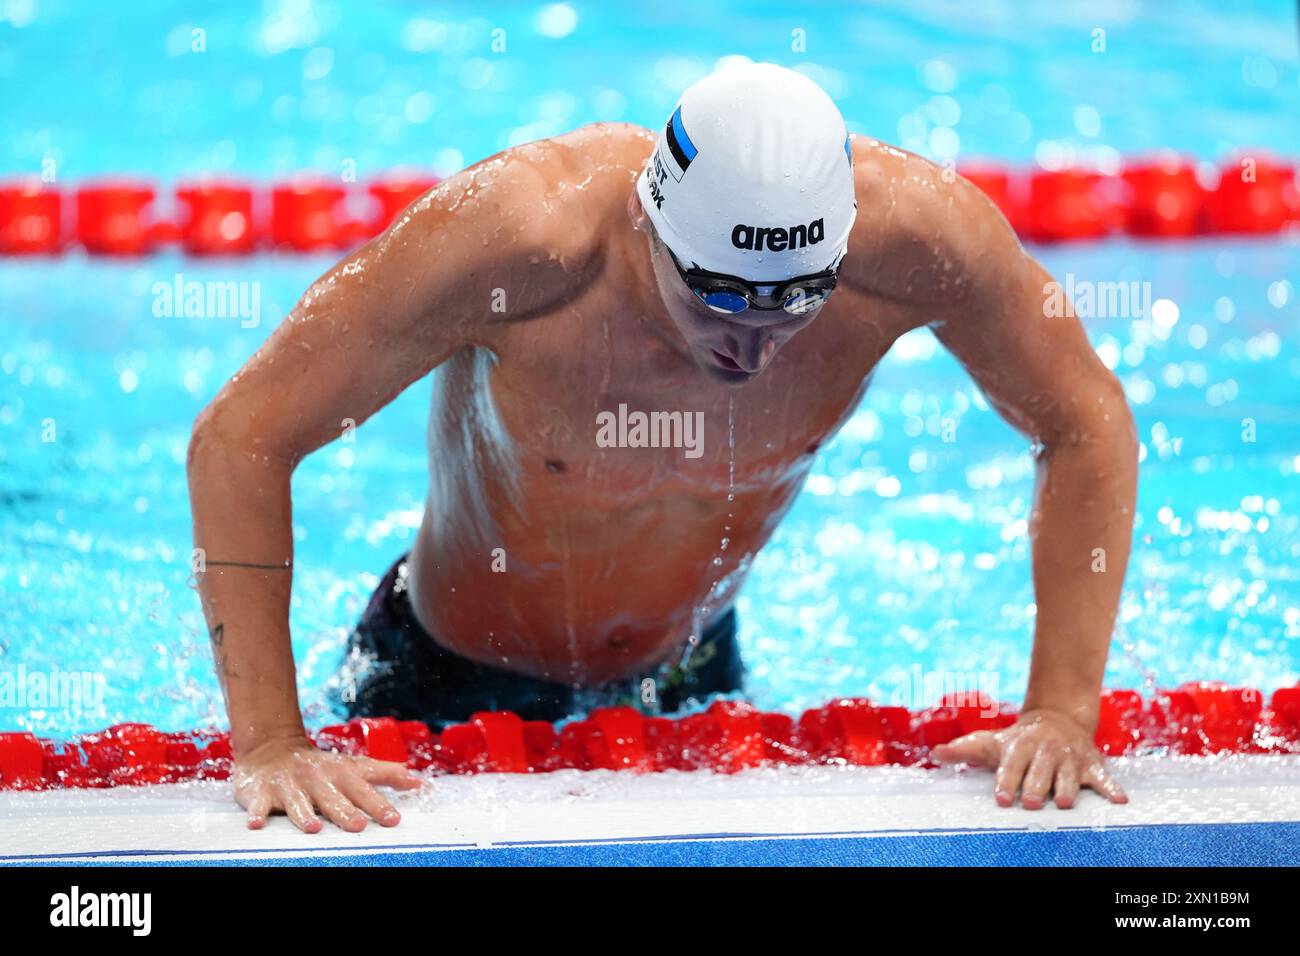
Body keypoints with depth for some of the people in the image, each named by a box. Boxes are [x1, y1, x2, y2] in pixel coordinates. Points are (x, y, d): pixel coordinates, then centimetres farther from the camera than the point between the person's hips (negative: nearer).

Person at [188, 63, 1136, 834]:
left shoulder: (914, 231, -31)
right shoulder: (515, 239, -39)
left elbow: (1089, 426, -16)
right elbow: (239, 438, -33)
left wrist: (1062, 713, -24)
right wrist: (269, 743, -39)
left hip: (690, 673, 3)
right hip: (454, 675, -3)